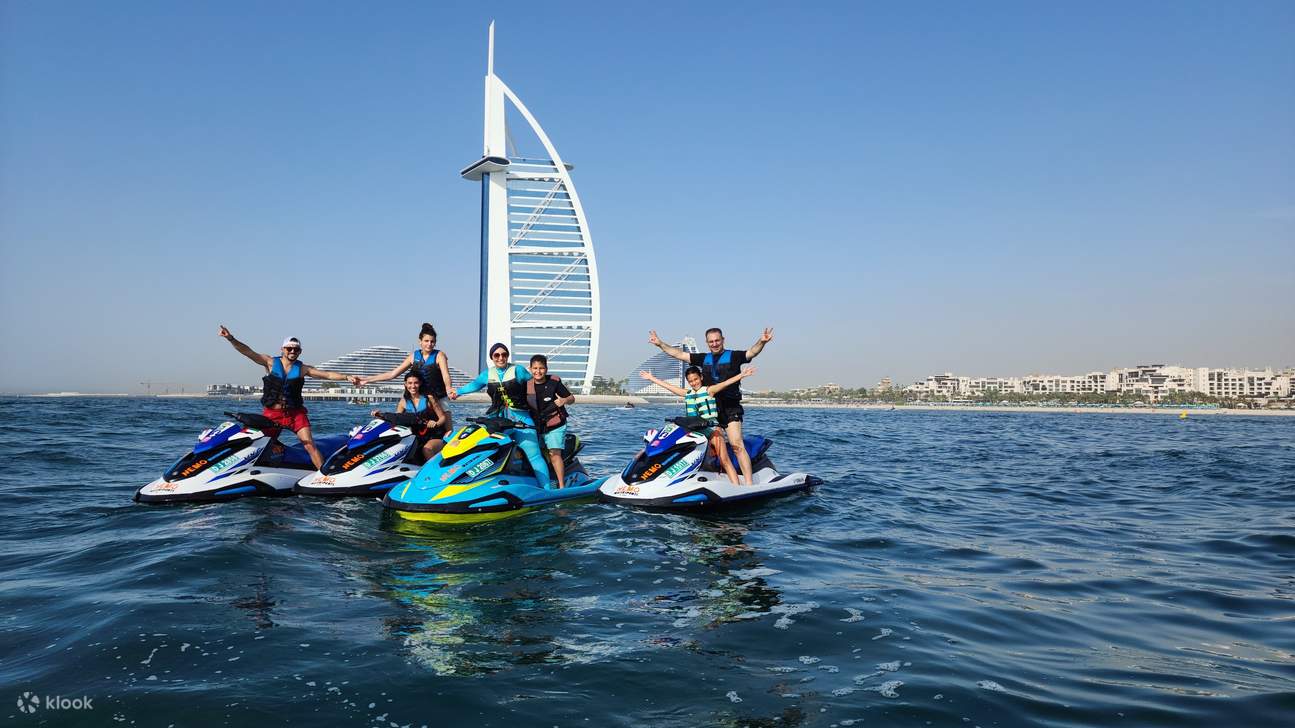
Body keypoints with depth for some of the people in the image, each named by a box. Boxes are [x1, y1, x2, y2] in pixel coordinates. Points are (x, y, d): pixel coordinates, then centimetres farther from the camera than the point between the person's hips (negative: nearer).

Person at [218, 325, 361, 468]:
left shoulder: (303, 369, 3)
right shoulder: (271, 363, 1)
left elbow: (327, 374, -2)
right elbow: (248, 352, -7)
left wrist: (347, 377, -15)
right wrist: (231, 338, -20)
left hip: (295, 413, 0)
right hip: (272, 413, 1)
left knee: (309, 444, -10)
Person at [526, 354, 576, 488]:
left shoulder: (554, 382, -7)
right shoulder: (527, 384, 4)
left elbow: (572, 398, -1)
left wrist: (564, 400, -20)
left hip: (555, 425, -5)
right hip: (535, 426, 5)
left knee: (554, 454, -16)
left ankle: (562, 486, -16)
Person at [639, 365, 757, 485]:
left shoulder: (709, 390, 3)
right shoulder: (687, 393, 16)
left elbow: (725, 383, -11)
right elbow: (668, 386, 23)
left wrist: (741, 375, -24)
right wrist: (651, 378, 28)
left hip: (712, 427, -6)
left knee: (724, 460, -18)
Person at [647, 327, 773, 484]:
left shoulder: (733, 356, 2)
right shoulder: (703, 359, 16)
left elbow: (751, 352, -14)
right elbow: (679, 354, 19)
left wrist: (761, 342, -33)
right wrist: (660, 344, 14)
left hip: (730, 408, -6)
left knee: (737, 445, -16)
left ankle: (749, 484, -20)